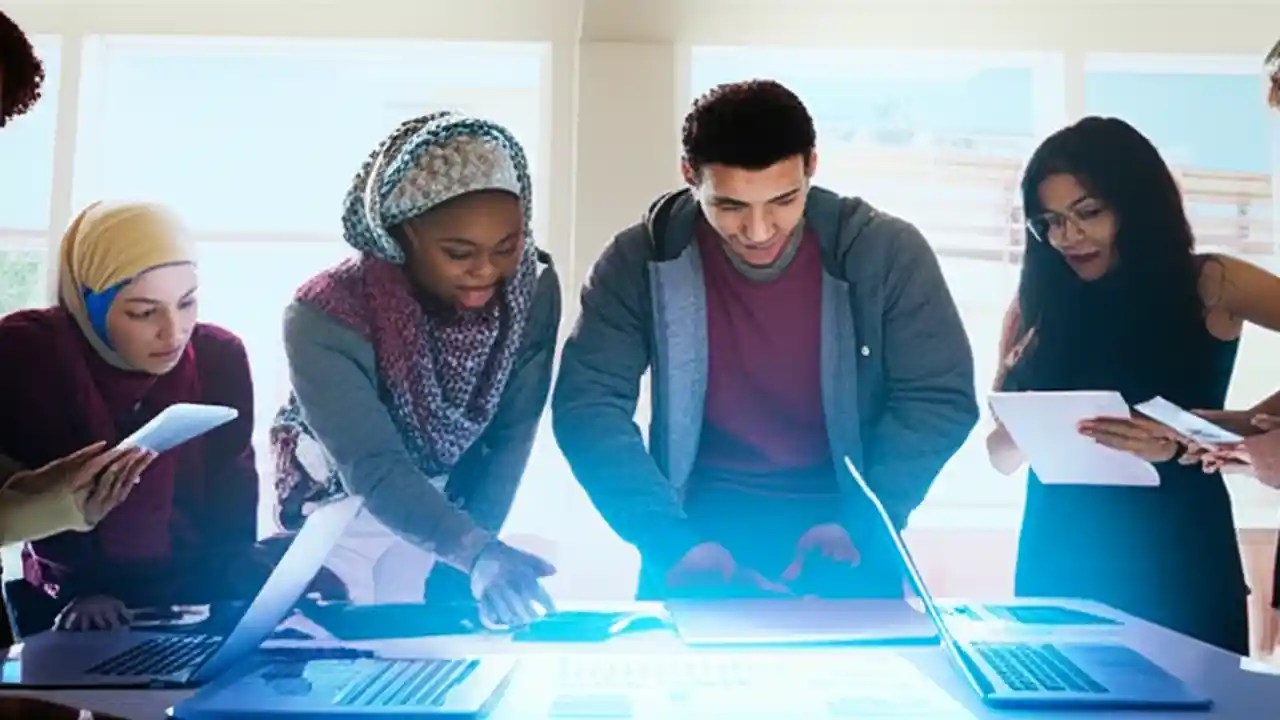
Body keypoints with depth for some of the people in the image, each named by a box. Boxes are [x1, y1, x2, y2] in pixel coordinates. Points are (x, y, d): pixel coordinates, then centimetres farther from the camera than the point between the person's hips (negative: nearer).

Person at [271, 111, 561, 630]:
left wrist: (458, 567, -17)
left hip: (452, 504, 3)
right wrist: (476, 554, -49)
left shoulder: (533, 292, -19)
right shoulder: (326, 317, -29)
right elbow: (373, 470, -36)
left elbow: (509, 440, -14)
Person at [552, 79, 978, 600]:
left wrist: (862, 525, -19)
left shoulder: (886, 252, -10)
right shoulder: (641, 260, -9)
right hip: (701, 522, 0)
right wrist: (671, 540, -24)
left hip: (842, 520, 0)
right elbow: (588, 404, -13)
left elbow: (939, 397, -7)